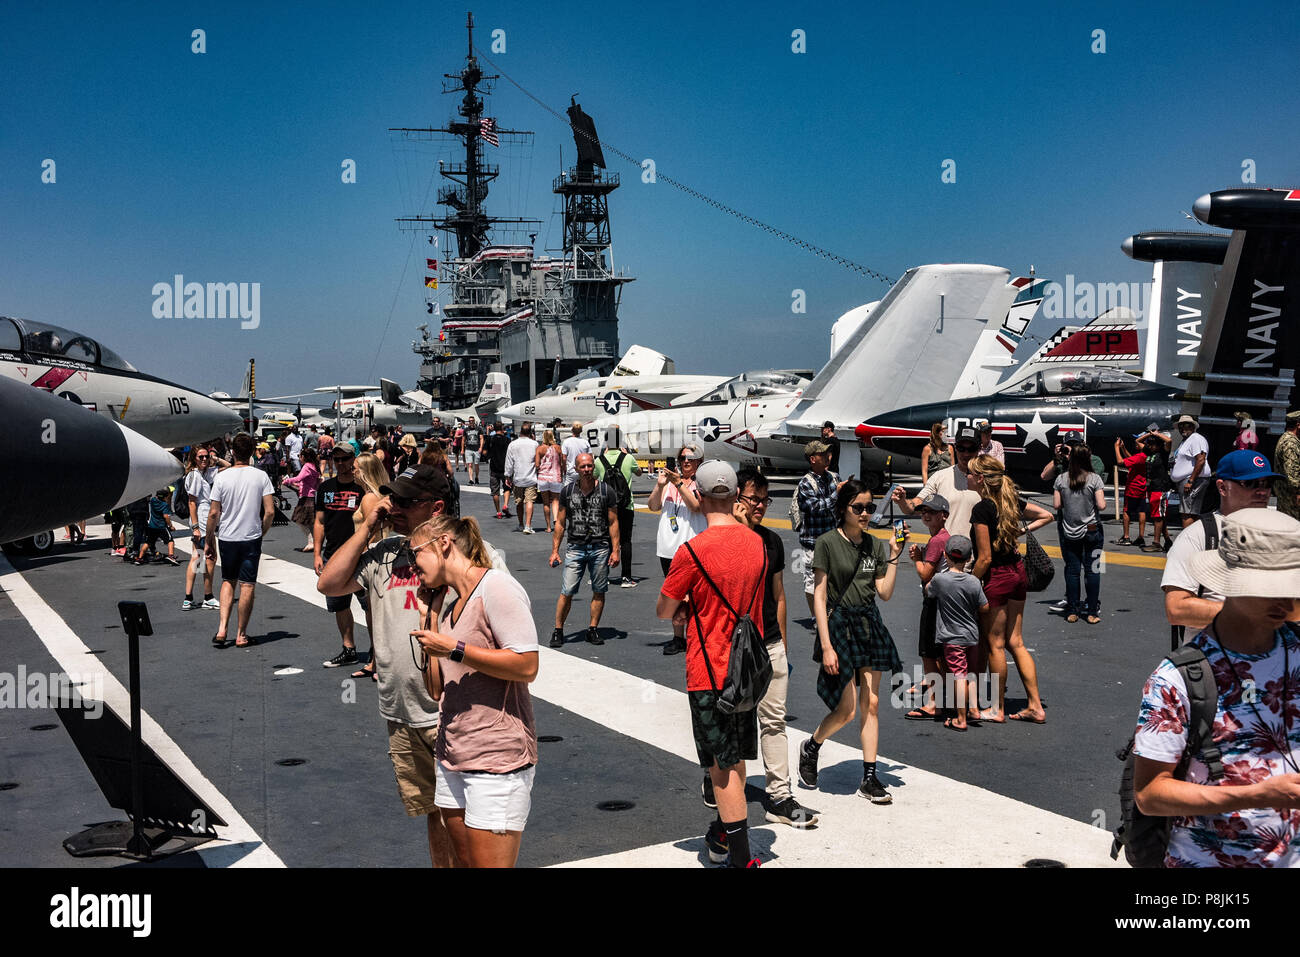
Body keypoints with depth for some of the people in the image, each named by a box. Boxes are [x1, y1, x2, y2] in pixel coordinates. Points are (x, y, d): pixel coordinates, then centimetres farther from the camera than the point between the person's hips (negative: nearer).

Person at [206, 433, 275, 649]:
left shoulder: (222, 477, -6)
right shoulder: (261, 476, -6)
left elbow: (213, 513, -4)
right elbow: (270, 511, -8)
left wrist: (209, 541, 6)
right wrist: (261, 533, 9)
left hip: (227, 538, 1)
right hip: (251, 538, -1)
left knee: (228, 581, 17)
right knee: (247, 585, 6)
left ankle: (222, 628, 5)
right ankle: (241, 635, 10)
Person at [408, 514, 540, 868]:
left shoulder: (496, 587, -10)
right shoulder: (448, 602, 15)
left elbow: (527, 666, -20)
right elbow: (437, 690, 13)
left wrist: (454, 649, -18)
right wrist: (432, 614, 11)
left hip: (496, 757, -9)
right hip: (453, 758, 9)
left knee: (489, 863, -6)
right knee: (466, 861, 14)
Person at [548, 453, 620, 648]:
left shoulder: (606, 491, 2)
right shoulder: (567, 491, 5)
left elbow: (613, 523, 4)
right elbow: (560, 523, 10)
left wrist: (615, 550, -3)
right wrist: (555, 551, 5)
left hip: (601, 549, 0)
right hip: (575, 547, 0)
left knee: (599, 591, 6)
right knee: (566, 592, -5)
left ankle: (593, 630, 17)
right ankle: (558, 631, 4)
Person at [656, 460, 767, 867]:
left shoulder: (693, 551, -19)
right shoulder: (757, 543, 2)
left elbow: (663, 610, -9)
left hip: (709, 672, -6)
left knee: (723, 767, 0)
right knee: (736, 760, 19)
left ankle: (742, 857, 2)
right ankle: (723, 836, 37)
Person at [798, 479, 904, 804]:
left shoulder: (874, 545, 8)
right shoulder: (828, 543, -9)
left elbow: (885, 592, 7)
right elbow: (819, 597, -11)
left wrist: (894, 555, -2)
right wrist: (826, 646, -16)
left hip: (869, 624, 6)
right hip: (838, 622, -5)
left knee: (871, 704, 5)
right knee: (847, 709, -5)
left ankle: (870, 779, 12)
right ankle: (810, 748, 23)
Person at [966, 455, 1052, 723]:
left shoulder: (982, 509, -19)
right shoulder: (1011, 500, 4)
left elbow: (985, 558, -20)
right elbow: (1047, 515, 18)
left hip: (996, 578, -8)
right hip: (1018, 572, 8)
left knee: (994, 645, 5)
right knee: (1015, 642, 14)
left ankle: (997, 709, 15)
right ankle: (1035, 706, 15)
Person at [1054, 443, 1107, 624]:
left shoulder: (1061, 479, -2)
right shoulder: (1094, 479, -8)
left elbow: (1056, 505, -2)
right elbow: (1101, 505, -13)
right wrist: (1097, 502, 8)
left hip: (1069, 532, 2)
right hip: (1092, 530, -2)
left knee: (1072, 569, 7)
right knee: (1092, 569, 4)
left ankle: (1072, 611, 9)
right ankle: (1092, 612, 5)